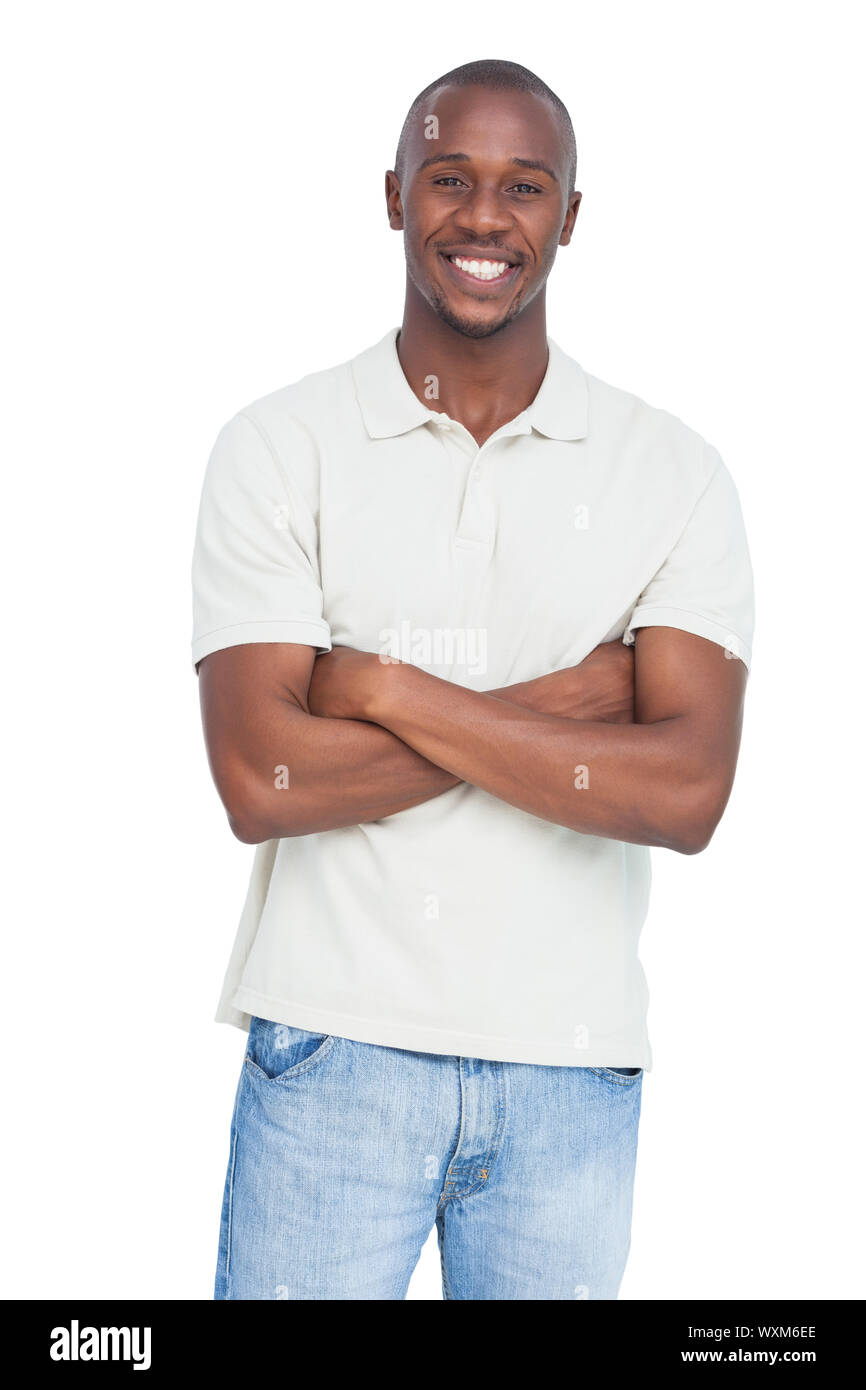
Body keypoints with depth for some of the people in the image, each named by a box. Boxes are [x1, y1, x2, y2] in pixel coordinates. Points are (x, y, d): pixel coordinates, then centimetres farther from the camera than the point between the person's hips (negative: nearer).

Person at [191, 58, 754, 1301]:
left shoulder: (675, 474, -1)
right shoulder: (279, 448, -3)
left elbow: (687, 794, -12)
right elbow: (261, 782, -13)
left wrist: (389, 691, -15)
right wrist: (559, 707, -14)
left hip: (570, 1069, 1)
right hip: (331, 1052, -1)